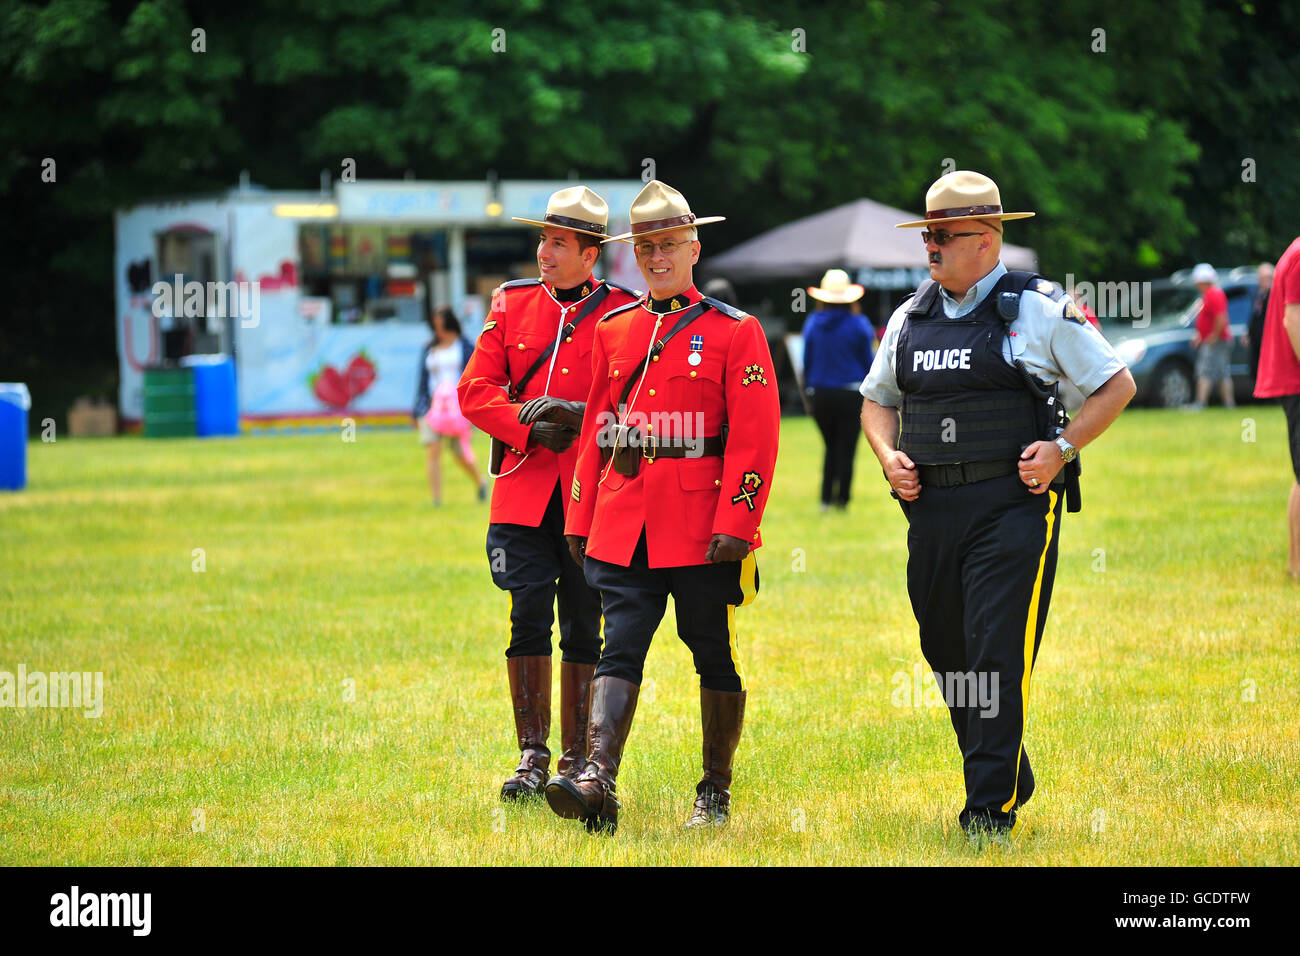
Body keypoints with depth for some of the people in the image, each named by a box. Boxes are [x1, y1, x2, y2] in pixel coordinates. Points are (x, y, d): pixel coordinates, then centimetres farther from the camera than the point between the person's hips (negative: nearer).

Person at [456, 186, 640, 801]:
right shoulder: (511, 305, 10)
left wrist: (582, 417, -17)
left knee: (584, 629, 3)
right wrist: (530, 427, -8)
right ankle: (532, 757, 3)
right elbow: (475, 391, 7)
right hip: (525, 488, 2)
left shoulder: (623, 311, 2)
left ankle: (576, 760, 12)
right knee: (528, 618, -4)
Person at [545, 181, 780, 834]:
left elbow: (755, 438, -7)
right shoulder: (612, 332, 11)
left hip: (703, 529, -3)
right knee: (619, 651, -8)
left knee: (715, 657, 7)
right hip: (624, 528, 3)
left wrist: (735, 524, -15)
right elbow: (594, 433, 15)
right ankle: (598, 782, -20)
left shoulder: (735, 332, -2)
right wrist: (581, 521, 10)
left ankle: (715, 795, 16)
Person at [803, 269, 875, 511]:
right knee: (847, 449, 4)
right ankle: (842, 499, 4)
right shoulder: (858, 325, -8)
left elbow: (807, 361, 6)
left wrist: (808, 390, 15)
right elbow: (868, 359, -2)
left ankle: (826, 497, 11)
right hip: (851, 395, -3)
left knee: (831, 447, 16)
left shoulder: (812, 323, 0)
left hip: (820, 393, 3)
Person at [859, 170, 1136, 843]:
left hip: (1012, 504, -6)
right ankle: (1012, 779, 29)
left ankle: (990, 811, -8)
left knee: (998, 659, -11)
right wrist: (888, 456, 6)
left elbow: (1117, 385, 4)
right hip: (931, 509, 6)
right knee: (948, 655, 11)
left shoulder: (1039, 311, -2)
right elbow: (876, 400, 26)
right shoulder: (909, 319, 13)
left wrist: (1063, 447, -7)